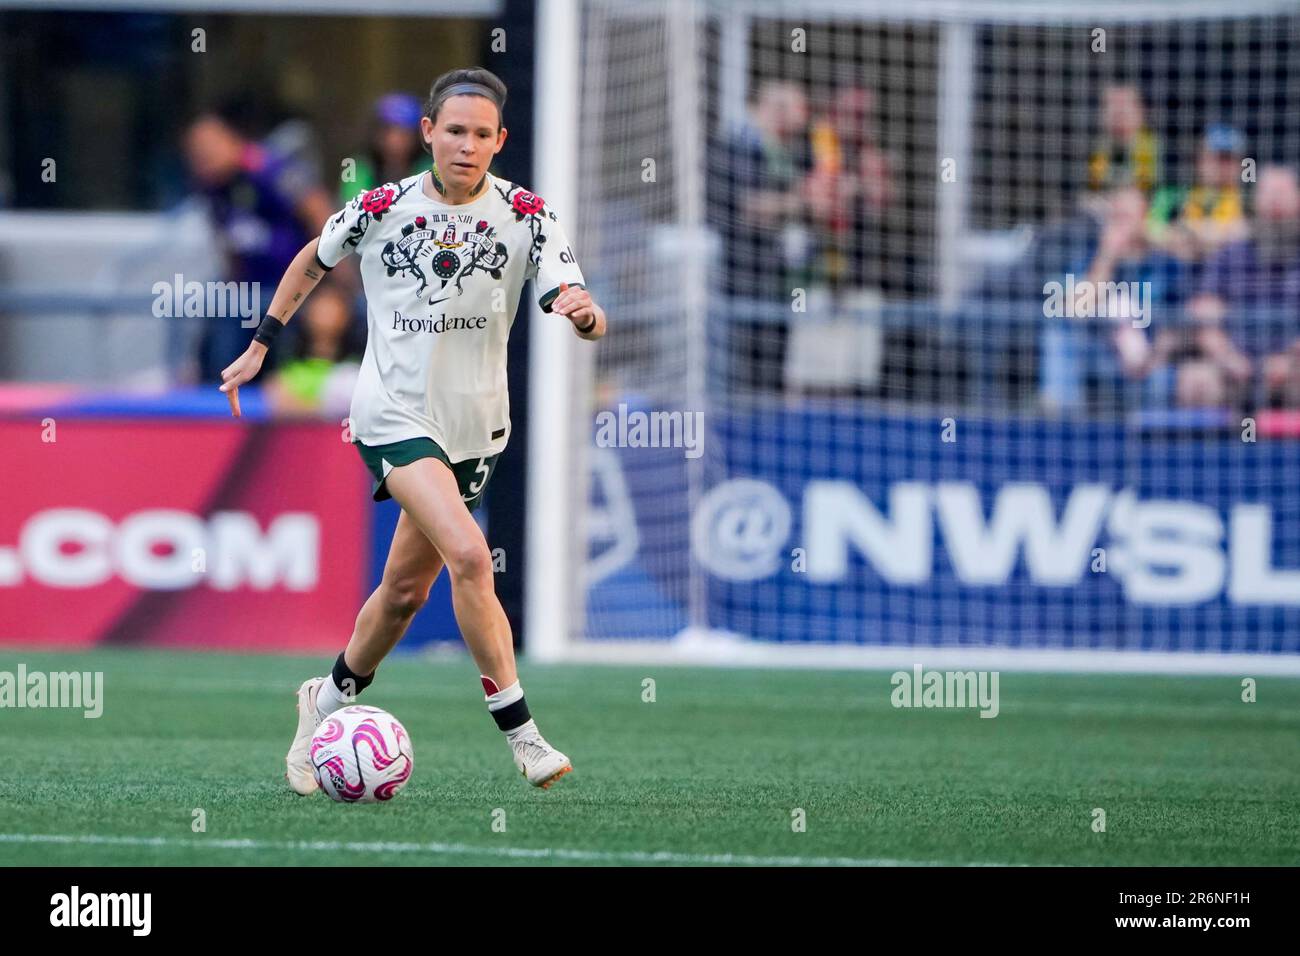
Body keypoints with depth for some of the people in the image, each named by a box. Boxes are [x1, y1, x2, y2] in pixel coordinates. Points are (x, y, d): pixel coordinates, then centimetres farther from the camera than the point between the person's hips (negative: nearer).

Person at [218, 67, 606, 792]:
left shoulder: (527, 215, -5)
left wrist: (585, 312, -37)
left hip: (474, 427, 3)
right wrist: (262, 343, 16)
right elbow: (314, 261, 16)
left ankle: (331, 701, 38)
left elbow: (591, 325, -14)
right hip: (394, 416, -3)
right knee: (470, 556, -24)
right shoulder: (381, 209, -5)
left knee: (407, 591, 12)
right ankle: (522, 733, -22)